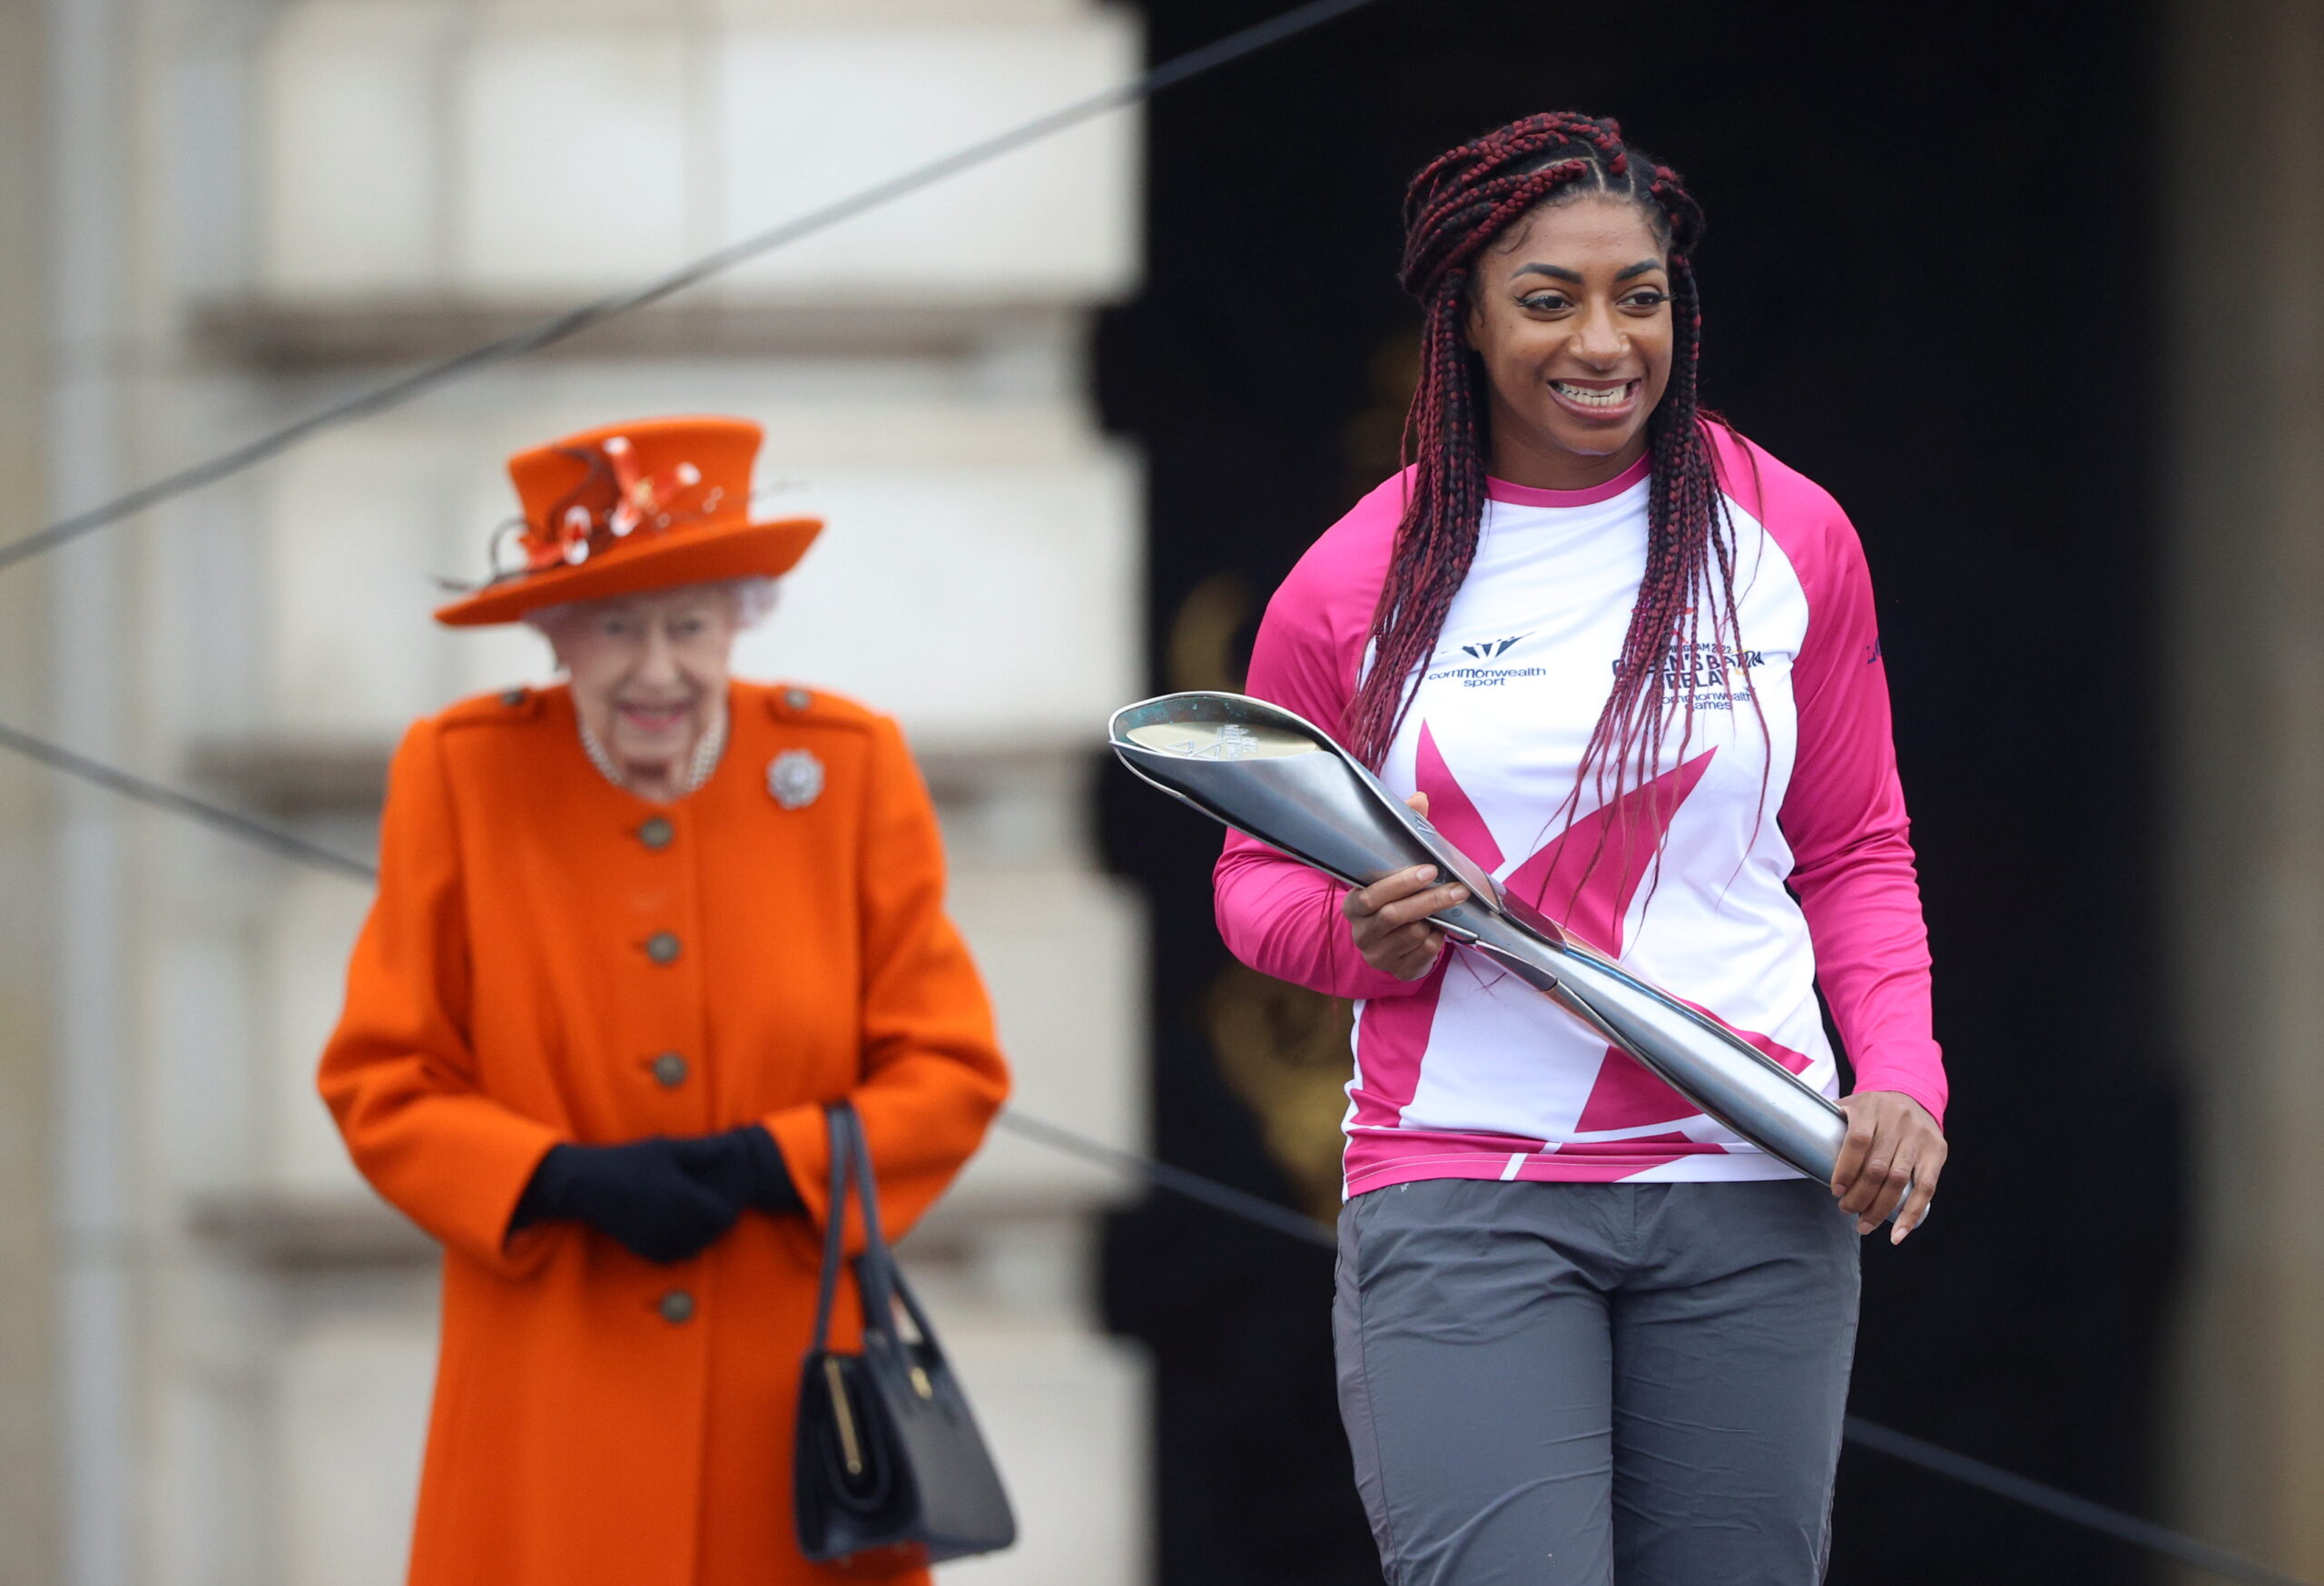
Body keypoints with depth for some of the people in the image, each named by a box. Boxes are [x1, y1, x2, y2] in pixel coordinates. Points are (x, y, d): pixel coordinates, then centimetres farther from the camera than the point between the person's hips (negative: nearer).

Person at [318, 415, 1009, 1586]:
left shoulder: (850, 770, 2)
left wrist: (770, 1167, -13)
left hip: (794, 1401, 1)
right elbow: (380, 1082, 2)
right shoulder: (456, 779, 1)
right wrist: (565, 1182, -15)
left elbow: (954, 1071, 3)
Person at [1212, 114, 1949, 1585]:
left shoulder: (1791, 538, 7)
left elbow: (1856, 857, 14)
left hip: (1749, 1190, 2)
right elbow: (1257, 879, 14)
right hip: (1457, 1183, -2)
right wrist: (1361, 934, -9)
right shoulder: (1355, 588, 3)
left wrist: (1901, 1075, -3)